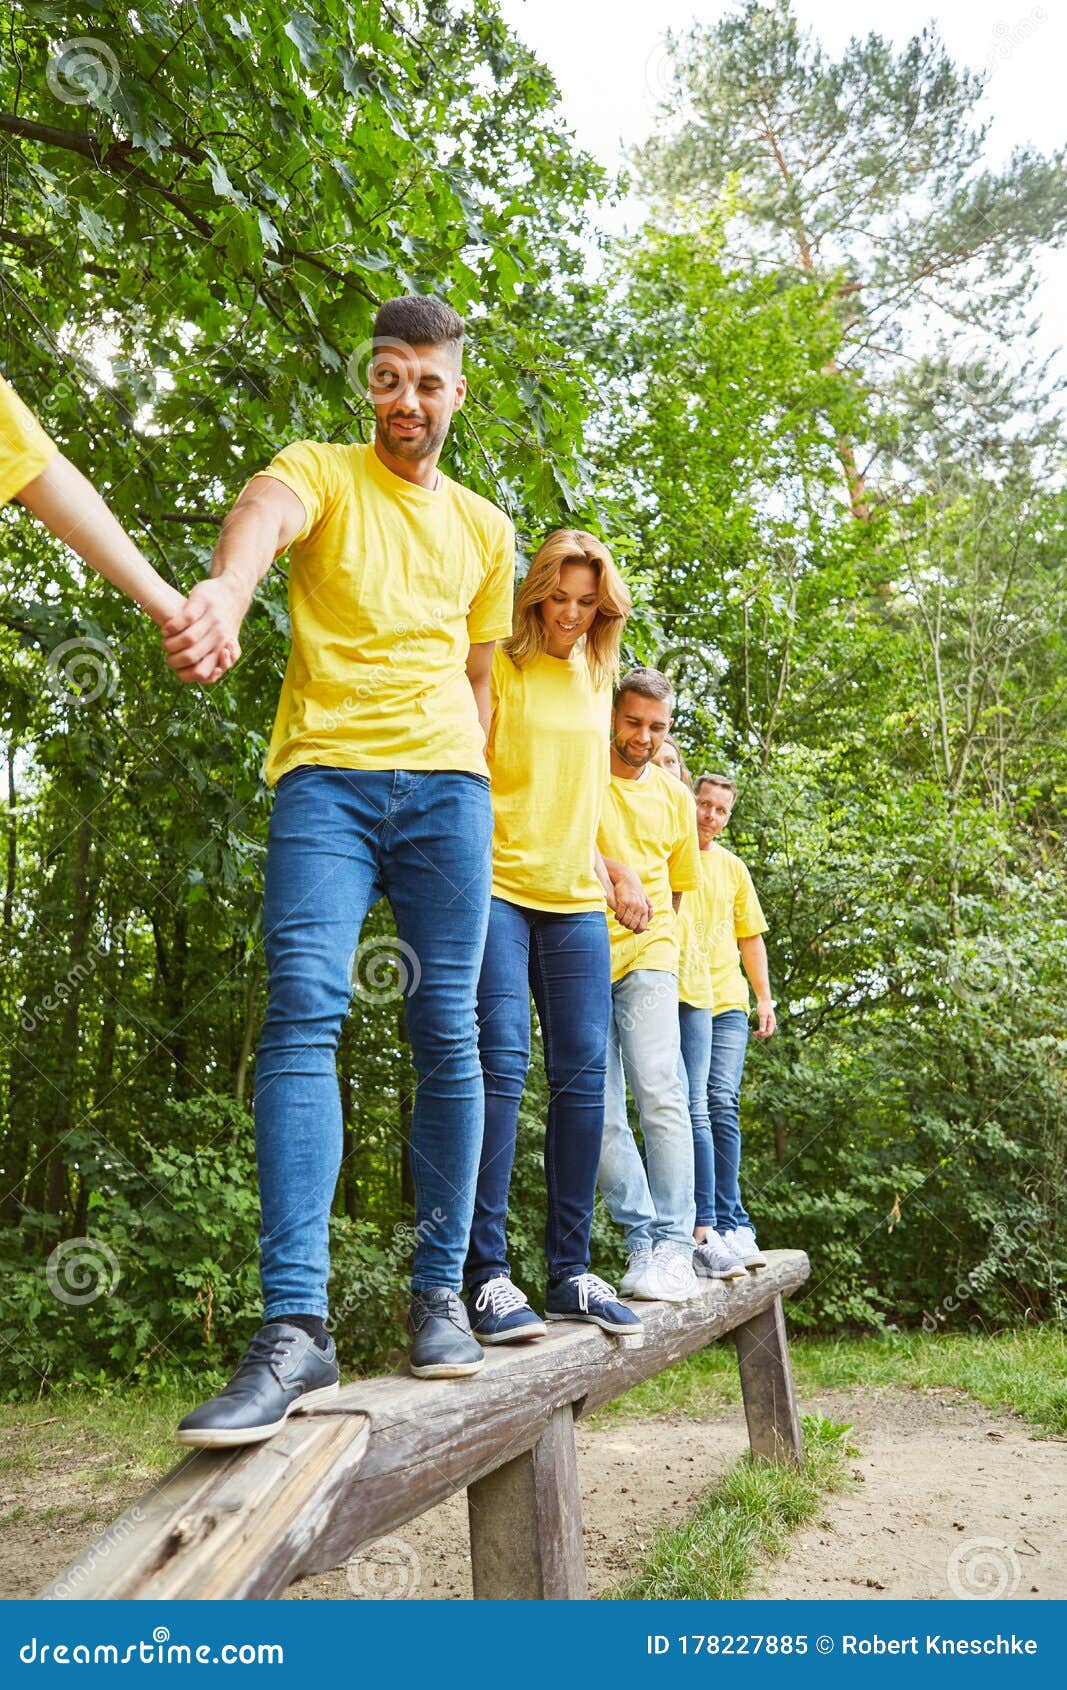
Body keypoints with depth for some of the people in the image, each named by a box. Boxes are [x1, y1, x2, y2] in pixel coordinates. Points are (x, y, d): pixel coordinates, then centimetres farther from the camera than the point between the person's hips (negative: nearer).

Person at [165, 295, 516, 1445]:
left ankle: (440, 1294, 9)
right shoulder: (321, 472, 9)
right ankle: (294, 1327, -19)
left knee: (448, 1035, -1)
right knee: (302, 1012, -18)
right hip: (326, 774, -3)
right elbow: (264, 513, -16)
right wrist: (223, 591, -40)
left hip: (446, 784, 3)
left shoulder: (485, 530, 21)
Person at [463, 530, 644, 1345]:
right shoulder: (500, 667, 1)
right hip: (498, 888, -6)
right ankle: (488, 1274, -6)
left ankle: (572, 1270, 11)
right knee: (501, 1064, -12)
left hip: (575, 903, 6)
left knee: (584, 1074, 2)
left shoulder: (598, 679, 19)